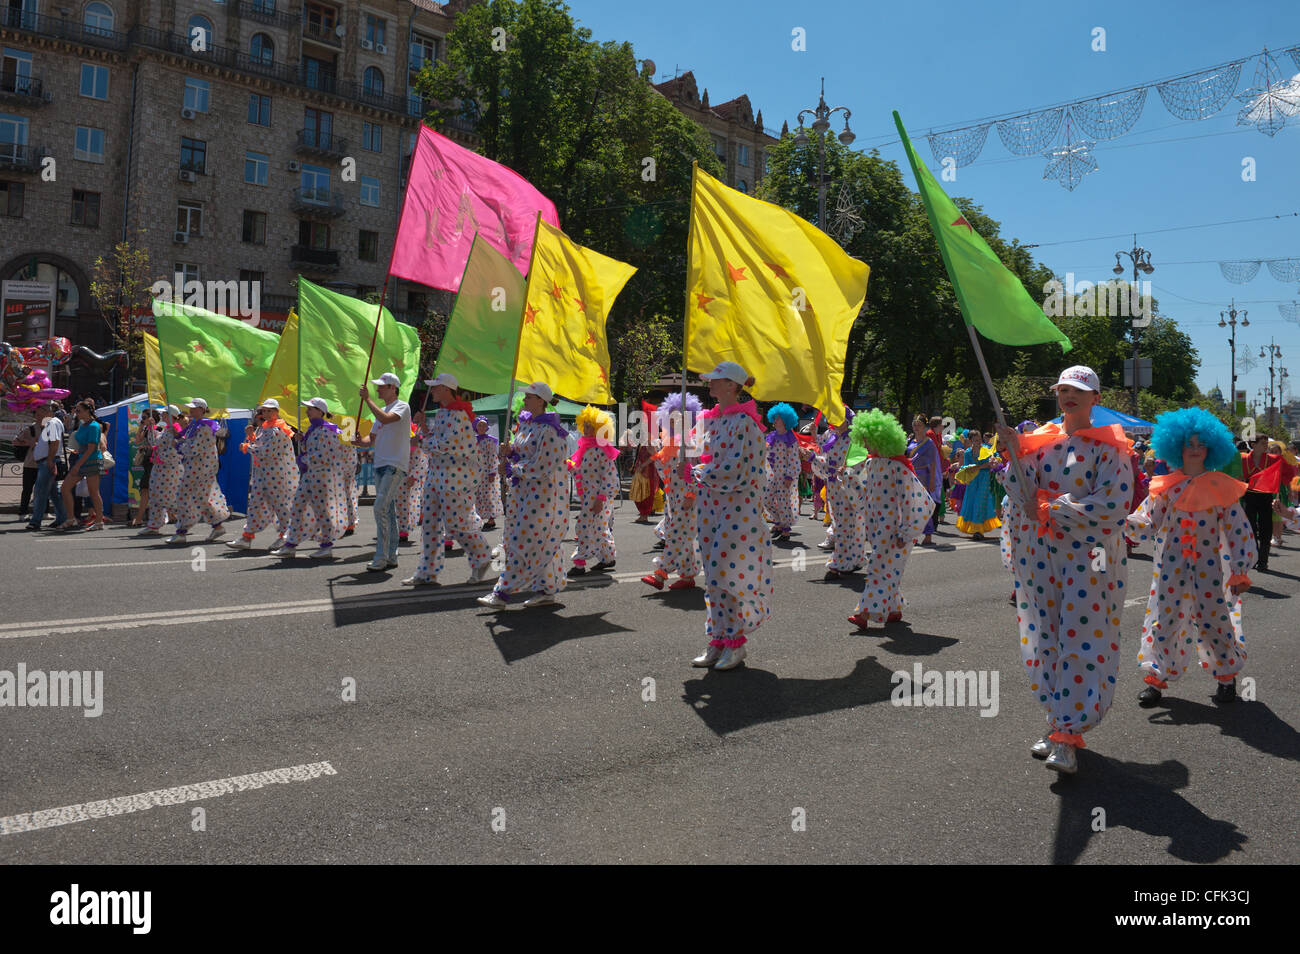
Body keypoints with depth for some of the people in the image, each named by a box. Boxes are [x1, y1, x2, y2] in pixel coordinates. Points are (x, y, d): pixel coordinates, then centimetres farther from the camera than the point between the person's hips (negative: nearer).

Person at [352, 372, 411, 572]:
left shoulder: (402, 407, -6)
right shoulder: (382, 411, 20)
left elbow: (385, 419, -26)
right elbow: (372, 439, 21)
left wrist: (367, 399, -16)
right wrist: (360, 441, -1)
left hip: (395, 465, -9)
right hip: (380, 465, 9)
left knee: (380, 508, -17)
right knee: (388, 511, 10)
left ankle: (381, 557, -14)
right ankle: (391, 557, 14)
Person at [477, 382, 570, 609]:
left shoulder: (548, 430, -15)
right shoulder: (526, 423, 14)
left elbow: (541, 466, -19)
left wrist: (511, 469, -11)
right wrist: (509, 451, -1)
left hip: (542, 494, -9)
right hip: (524, 491, 9)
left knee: (525, 542, -7)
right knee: (540, 543, 11)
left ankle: (504, 592, -7)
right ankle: (546, 591, 19)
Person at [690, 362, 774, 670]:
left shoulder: (743, 422, -14)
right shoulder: (709, 419, 11)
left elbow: (731, 471, -19)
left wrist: (697, 472, -8)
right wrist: (699, 469, 2)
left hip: (736, 508, -8)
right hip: (709, 505, 8)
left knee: (729, 574, -5)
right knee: (713, 577, 9)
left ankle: (736, 642, 9)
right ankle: (718, 640, 18)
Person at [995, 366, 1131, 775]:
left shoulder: (1108, 446, -2)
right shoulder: (1040, 441, 10)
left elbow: (1114, 504, -13)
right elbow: (1023, 497, 5)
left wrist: (1050, 508, -15)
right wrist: (1015, 455, -10)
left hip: (1088, 557, -4)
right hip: (1041, 555, 5)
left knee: (1081, 641, -7)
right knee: (1044, 641, 8)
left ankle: (1067, 737, -2)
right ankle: (1060, 722, 22)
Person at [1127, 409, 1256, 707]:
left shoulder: (1221, 487, 0)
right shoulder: (1165, 487, 3)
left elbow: (1237, 531, 1)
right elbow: (1147, 523, 1)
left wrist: (1240, 571, -2)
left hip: (1208, 567, -1)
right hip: (1170, 567, 1)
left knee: (1214, 620, 5)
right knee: (1163, 619, 0)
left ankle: (1227, 677, 27)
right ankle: (1155, 679, 10)